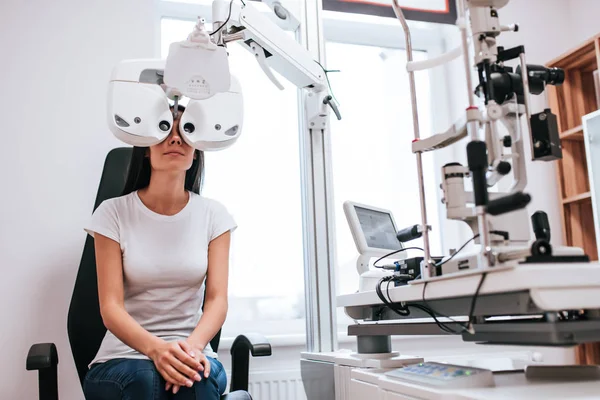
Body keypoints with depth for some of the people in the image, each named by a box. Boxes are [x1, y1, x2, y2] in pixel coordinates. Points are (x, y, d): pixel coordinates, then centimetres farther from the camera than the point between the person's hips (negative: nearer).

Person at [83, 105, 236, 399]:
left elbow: (217, 298, -4)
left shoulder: (213, 215, 3)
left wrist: (192, 347, -26)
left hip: (191, 354, 1)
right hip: (123, 357, 0)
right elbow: (111, 306, -9)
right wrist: (156, 348, -28)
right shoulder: (114, 214, -2)